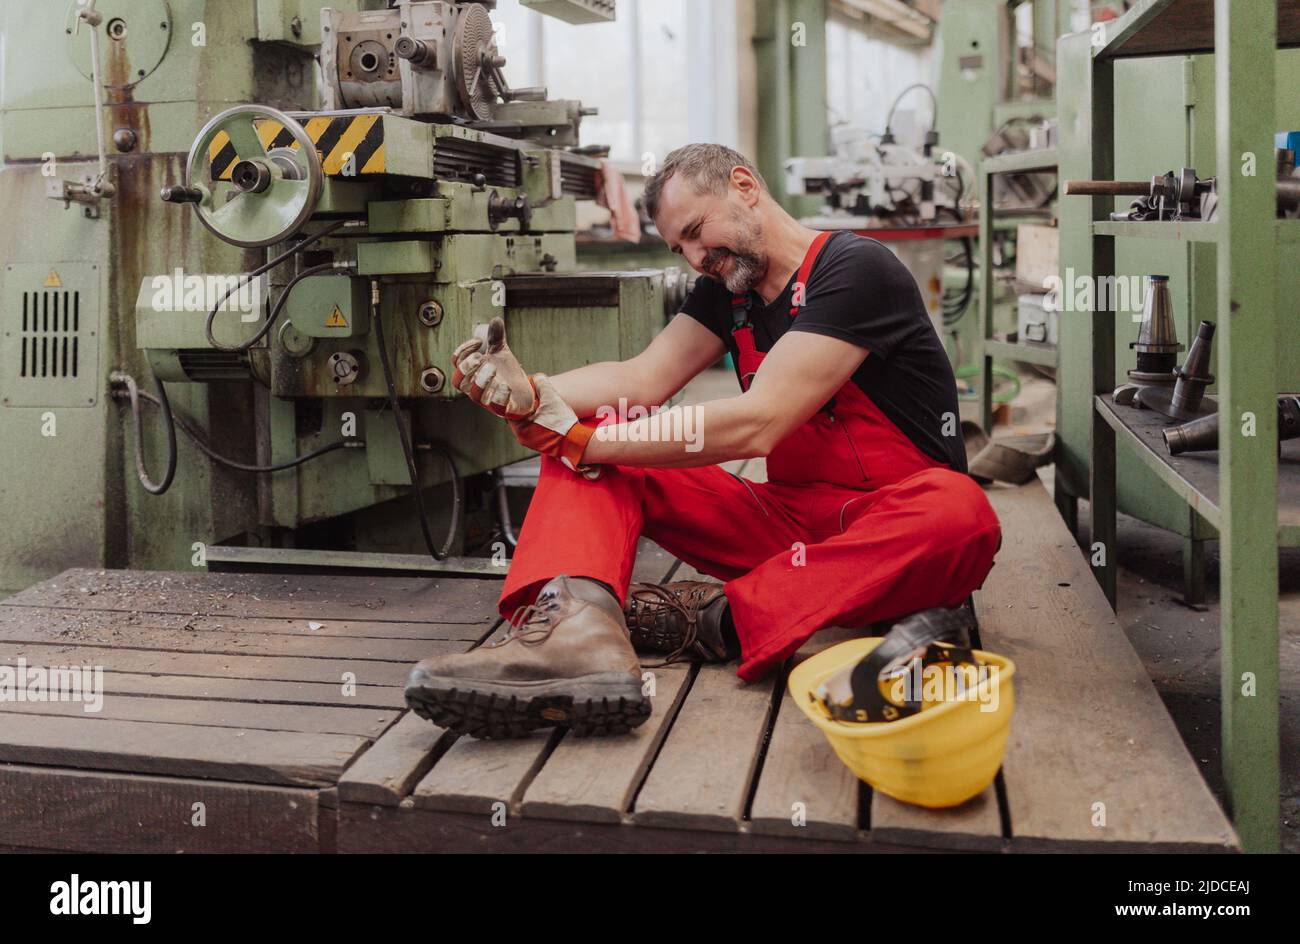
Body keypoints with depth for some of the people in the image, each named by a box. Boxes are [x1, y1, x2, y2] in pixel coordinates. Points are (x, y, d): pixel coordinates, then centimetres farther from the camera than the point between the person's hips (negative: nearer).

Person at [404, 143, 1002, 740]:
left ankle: (717, 618, -36)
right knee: (599, 455, -9)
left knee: (960, 513, -41)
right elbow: (643, 379, 1)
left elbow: (755, 426, -23)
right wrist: (527, 394, -18)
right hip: (787, 519, 6)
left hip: (887, 532, -5)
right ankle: (577, 623, -38)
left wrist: (579, 439, -22)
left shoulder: (856, 269, -13)